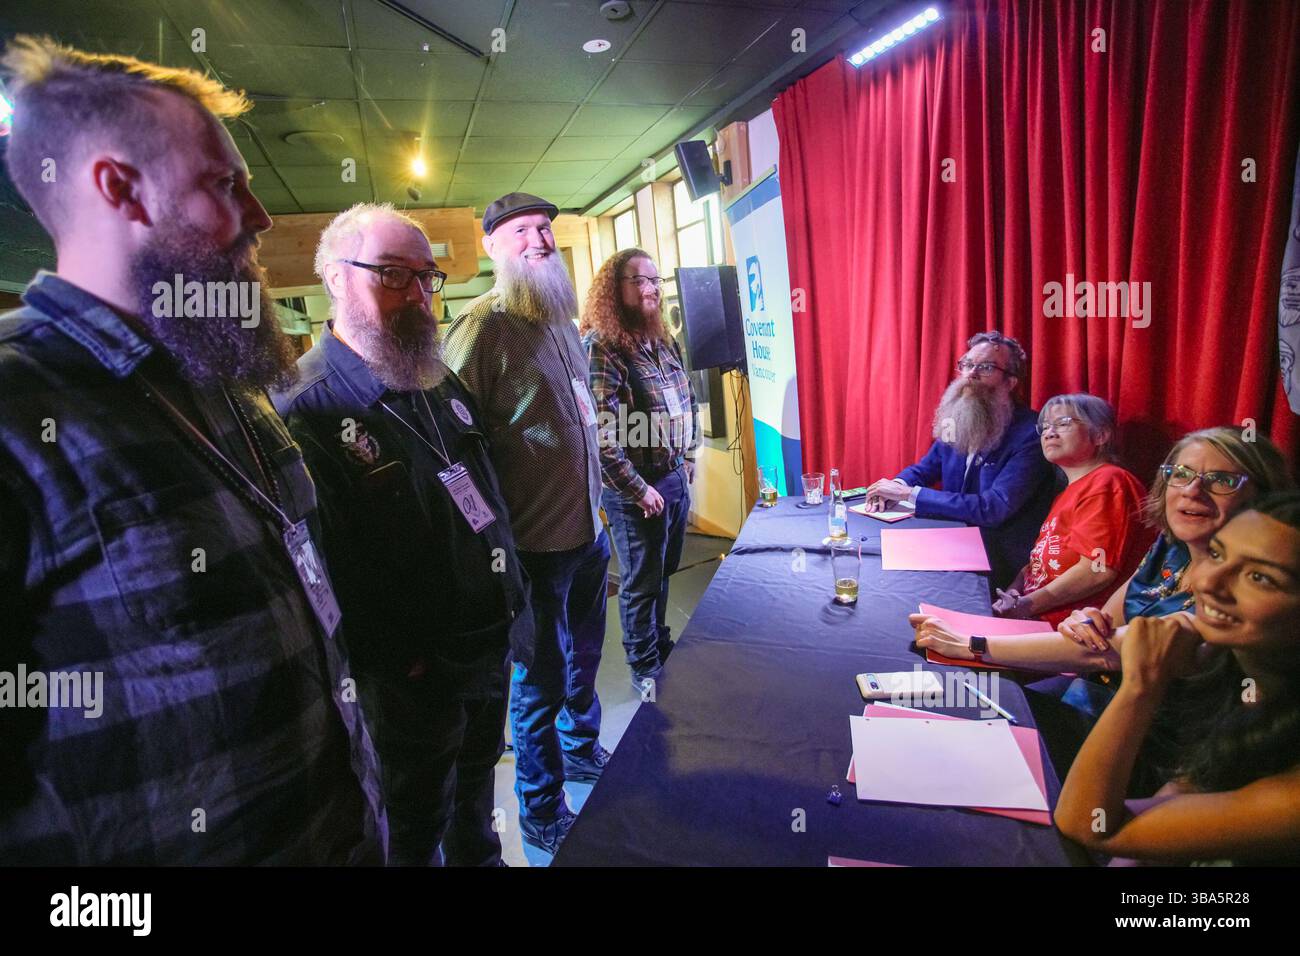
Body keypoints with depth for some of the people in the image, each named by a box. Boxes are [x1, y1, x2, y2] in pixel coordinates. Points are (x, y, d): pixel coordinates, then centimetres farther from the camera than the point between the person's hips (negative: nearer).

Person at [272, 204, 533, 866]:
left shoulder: (440, 381, 6)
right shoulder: (303, 409, -20)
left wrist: (515, 608, 10)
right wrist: (400, 671, -23)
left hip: (493, 647, 7)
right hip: (413, 683, -7)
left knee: (476, 790, 29)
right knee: (417, 830, 19)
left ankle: (481, 858, 53)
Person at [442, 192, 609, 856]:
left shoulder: (561, 318, 10)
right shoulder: (481, 326, -16)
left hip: (588, 526, 8)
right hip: (535, 539, -8)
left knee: (582, 657, 24)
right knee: (541, 677, 8)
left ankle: (581, 750, 49)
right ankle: (542, 817, 29)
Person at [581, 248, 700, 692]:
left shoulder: (664, 342, 9)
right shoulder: (600, 348, -16)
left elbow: (688, 403, 20)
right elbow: (602, 434, -22)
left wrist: (688, 461, 14)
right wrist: (639, 489, -18)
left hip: (676, 477, 7)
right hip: (637, 489, -7)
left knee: (664, 573, 22)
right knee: (642, 583, 9)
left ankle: (663, 646, 42)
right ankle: (646, 669, 28)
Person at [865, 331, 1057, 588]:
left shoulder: (1030, 435, -17)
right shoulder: (957, 423, 6)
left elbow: (992, 509, -25)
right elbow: (924, 469, 17)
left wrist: (909, 494, -23)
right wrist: (896, 487, -8)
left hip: (1002, 565, -7)